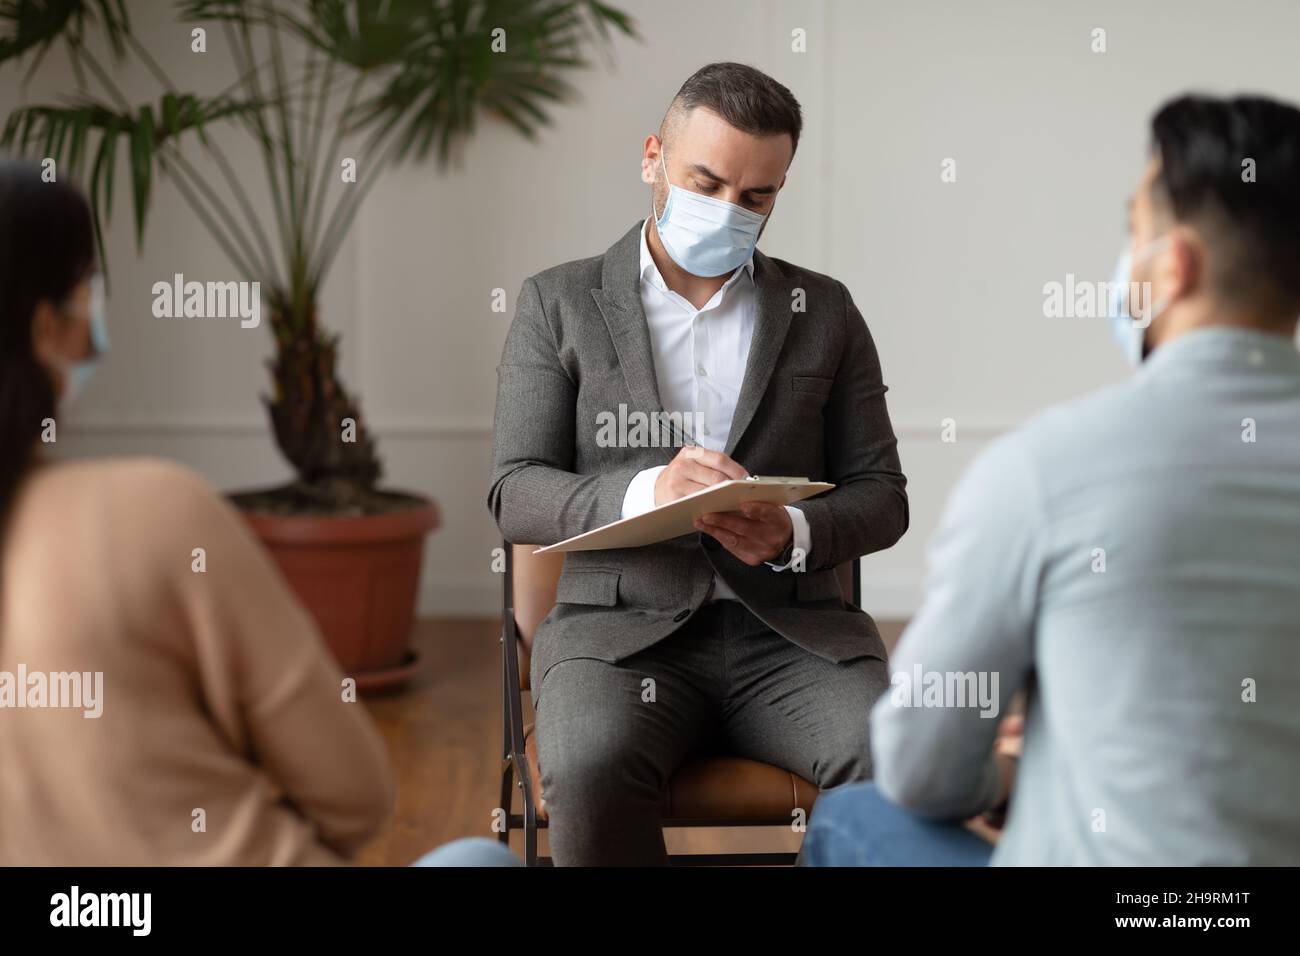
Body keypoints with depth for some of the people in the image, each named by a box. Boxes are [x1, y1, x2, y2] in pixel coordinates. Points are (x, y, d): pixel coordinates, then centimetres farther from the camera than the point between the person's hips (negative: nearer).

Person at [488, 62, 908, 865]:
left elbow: (881, 496, 11)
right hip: (621, 627, -1)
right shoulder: (559, 305, 9)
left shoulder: (825, 312, 14)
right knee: (592, 774, -35)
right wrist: (643, 493, -20)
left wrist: (794, 535, -13)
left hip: (790, 628, 2)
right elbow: (516, 495, 1)